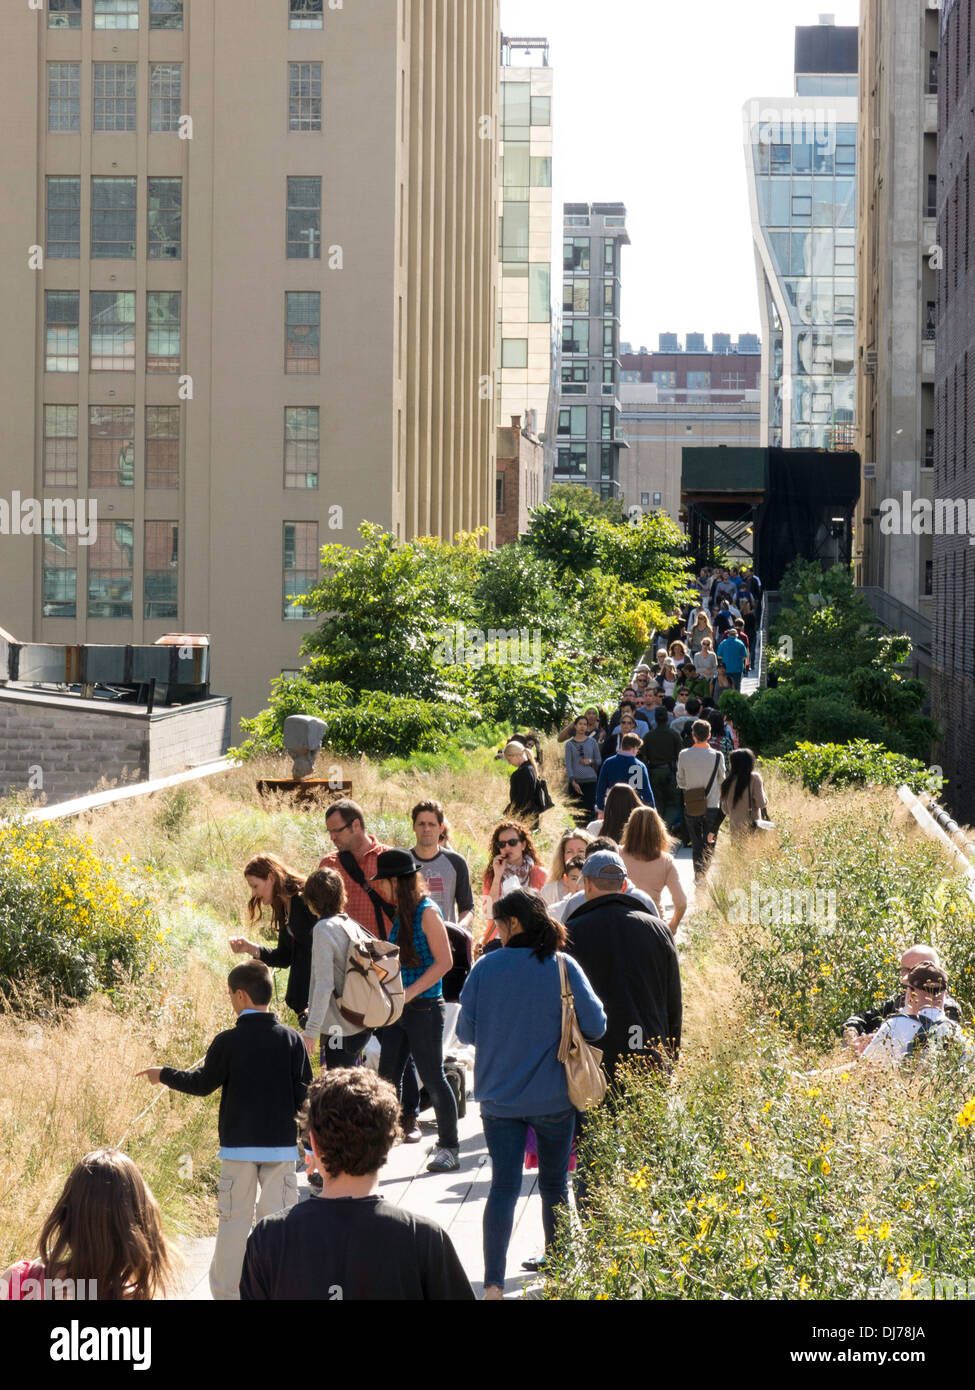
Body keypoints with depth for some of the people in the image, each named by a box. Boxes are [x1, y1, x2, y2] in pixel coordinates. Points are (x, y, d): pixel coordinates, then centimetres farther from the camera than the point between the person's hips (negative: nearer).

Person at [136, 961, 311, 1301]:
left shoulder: (227, 1042, -9)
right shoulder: (292, 1040, -3)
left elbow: (203, 1084, 1)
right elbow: (303, 1094, -1)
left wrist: (164, 1075, 16)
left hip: (238, 1145, -1)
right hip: (281, 1145, 1)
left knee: (234, 1218, 7)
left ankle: (226, 1291, 11)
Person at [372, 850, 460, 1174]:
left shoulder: (427, 912, -13)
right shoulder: (401, 913, 11)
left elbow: (444, 962, -17)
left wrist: (409, 993, -19)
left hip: (424, 1008, -8)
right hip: (398, 1010, 8)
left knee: (432, 1078, -1)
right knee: (388, 1076, 9)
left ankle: (449, 1148, 9)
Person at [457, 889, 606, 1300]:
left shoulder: (485, 968, -7)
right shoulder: (562, 968, -9)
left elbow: (465, 1031, -1)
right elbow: (595, 1025, -10)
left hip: (499, 1097, 0)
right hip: (553, 1097, 0)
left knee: (503, 1186, 1)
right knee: (554, 1185, 15)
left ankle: (493, 1282, -9)